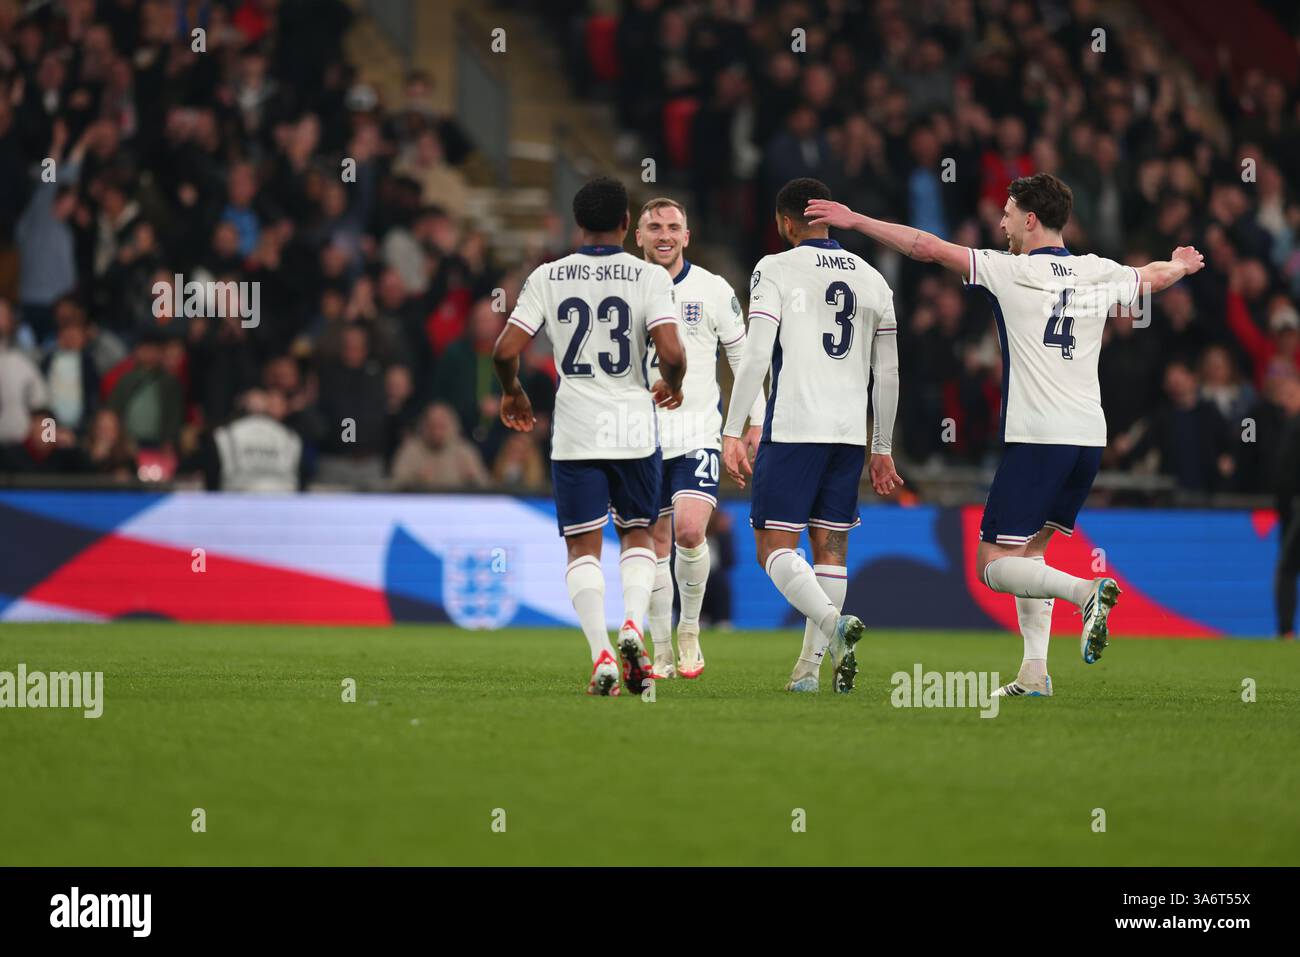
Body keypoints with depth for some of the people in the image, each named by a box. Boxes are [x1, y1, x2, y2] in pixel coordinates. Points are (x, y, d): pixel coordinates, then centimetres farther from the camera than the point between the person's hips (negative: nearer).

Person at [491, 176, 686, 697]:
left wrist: (512, 392, 16)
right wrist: (671, 386, 7)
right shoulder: (649, 277, -4)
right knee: (638, 535, 18)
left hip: (575, 433, 0)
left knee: (583, 547, 5)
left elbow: (505, 351, -5)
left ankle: (601, 655, -11)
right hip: (634, 429, 0)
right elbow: (671, 352, -15)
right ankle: (632, 625, -7)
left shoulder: (548, 277, 0)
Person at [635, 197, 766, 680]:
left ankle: (690, 630, 0)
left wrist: (757, 422, 5)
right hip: (644, 436, 2)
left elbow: (743, 357, 8)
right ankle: (662, 653, 12)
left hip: (699, 433, -2)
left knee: (690, 530, -19)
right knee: (657, 543, 4)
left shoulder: (712, 290, 0)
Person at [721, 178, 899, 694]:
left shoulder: (776, 270, -2)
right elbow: (887, 374, 16)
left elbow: (756, 355, -11)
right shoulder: (872, 279, 13)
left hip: (792, 429, -5)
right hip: (850, 433, 5)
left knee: (775, 546, -3)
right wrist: (882, 448, 24)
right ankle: (809, 667, 7)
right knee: (831, 548, 9)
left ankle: (833, 623, -28)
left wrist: (732, 433, -9)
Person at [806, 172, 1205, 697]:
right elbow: (1152, 276, 32)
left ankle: (1085, 592, -27)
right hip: (1089, 437, 7)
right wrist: (1182, 264, 56)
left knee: (995, 564, -4)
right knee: (1029, 550, 20)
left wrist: (856, 221, 2)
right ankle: (1035, 671, 10)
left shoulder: (1012, 271, -6)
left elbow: (929, 248, -7)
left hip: (1036, 437, -7)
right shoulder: (1098, 274, 11)